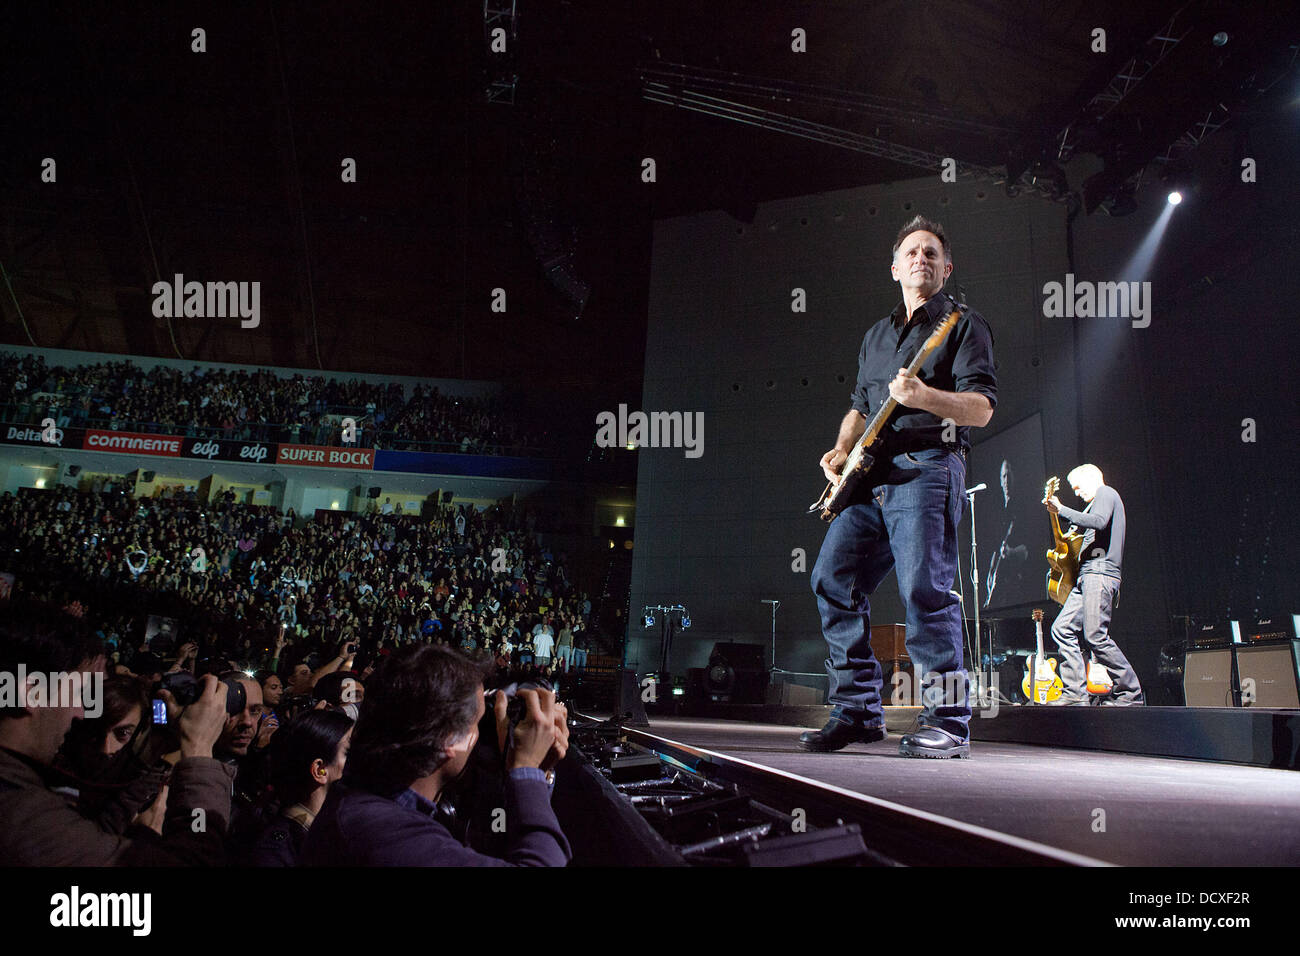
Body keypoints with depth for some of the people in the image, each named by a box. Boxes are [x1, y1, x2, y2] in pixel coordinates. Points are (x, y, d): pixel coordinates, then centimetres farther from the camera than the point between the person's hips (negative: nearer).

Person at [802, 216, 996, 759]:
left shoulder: (964, 325, 5)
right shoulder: (876, 335, 26)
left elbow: (982, 407, -6)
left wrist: (923, 396, -24)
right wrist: (841, 451, 11)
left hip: (927, 466, -7)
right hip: (871, 474, 7)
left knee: (924, 588, -18)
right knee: (833, 579, 0)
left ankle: (947, 723, -9)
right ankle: (858, 712, 8)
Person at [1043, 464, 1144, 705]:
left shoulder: (1105, 493, -1)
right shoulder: (1099, 500, 29)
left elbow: (1099, 521, -20)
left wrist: (1062, 510, -18)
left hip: (1100, 573, -10)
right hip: (1088, 576, 10)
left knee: (1095, 636, -14)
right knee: (1062, 629, 1)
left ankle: (1131, 692, -6)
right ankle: (1076, 692, -3)